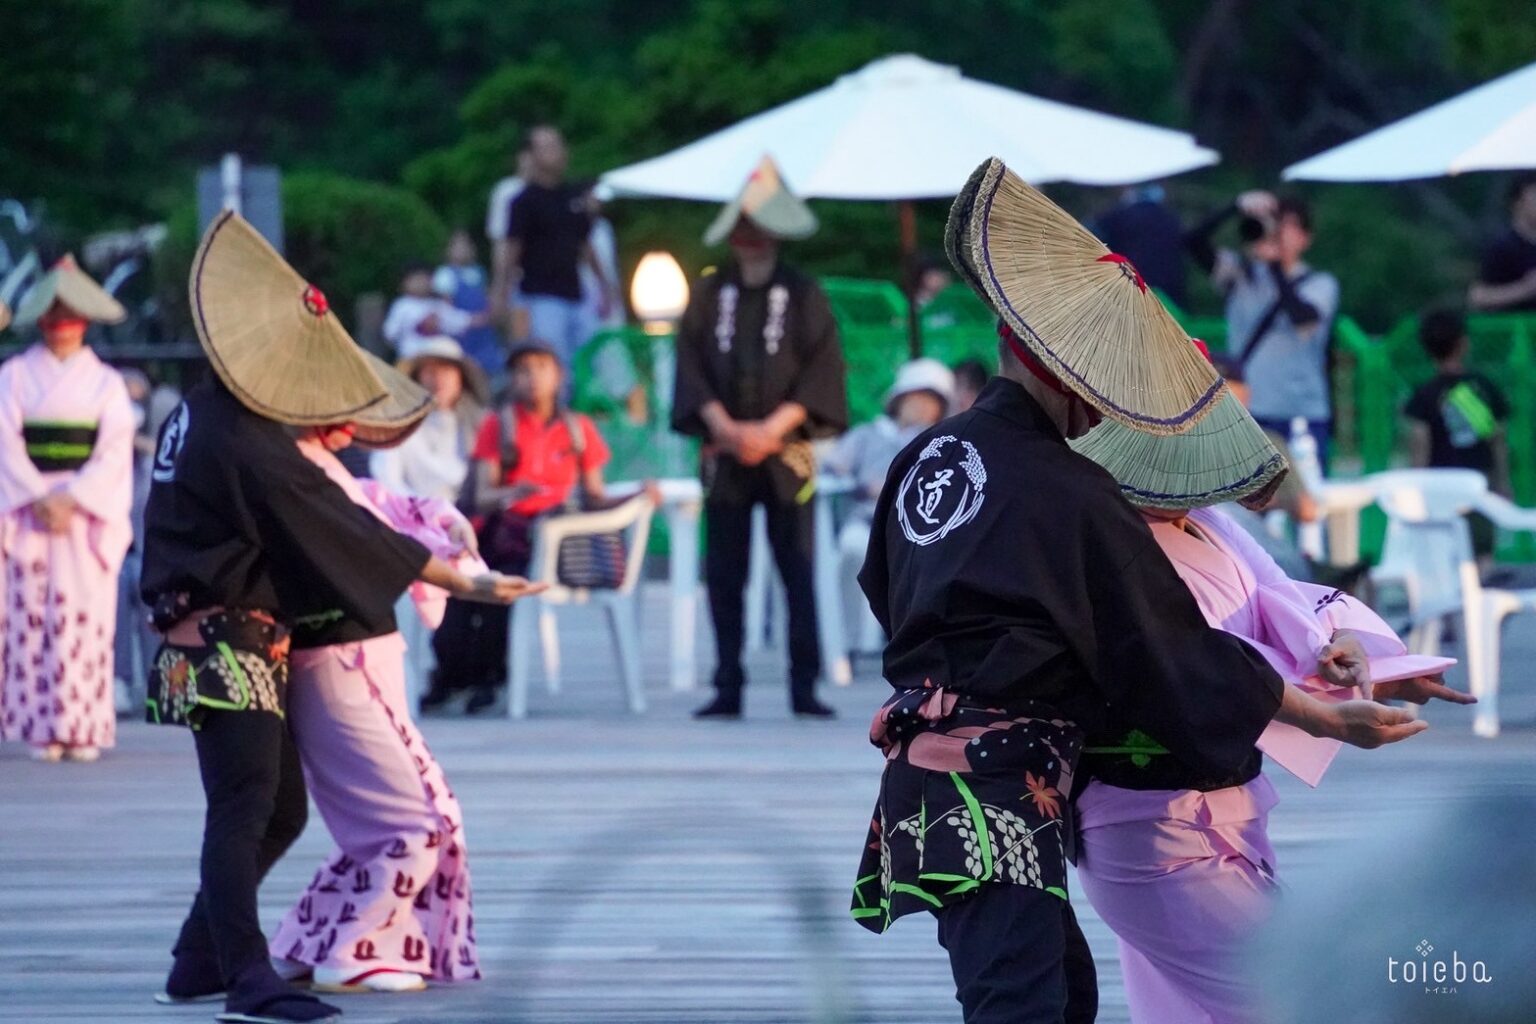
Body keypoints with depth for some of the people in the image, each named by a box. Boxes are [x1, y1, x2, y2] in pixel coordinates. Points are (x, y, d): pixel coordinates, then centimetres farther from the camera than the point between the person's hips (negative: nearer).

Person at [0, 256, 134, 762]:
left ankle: (83, 729, -5)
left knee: (86, 620, -6)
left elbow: (114, 452, 0)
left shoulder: (105, 382, 9)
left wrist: (71, 500, -13)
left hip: (88, 517, 0)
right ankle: (41, 731, -4)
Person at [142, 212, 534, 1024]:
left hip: (219, 646, 10)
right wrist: (461, 581, -16)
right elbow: (346, 532, -20)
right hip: (229, 652, -10)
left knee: (281, 811, 15)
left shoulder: (195, 419, 9)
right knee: (243, 812, -16)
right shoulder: (250, 448, -21)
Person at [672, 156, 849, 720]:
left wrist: (772, 429, -11)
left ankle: (804, 688, -3)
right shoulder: (708, 294, 10)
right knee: (724, 576, 2)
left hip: (786, 455, -2)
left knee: (799, 573, -5)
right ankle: (728, 688, 6)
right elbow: (691, 366, 5)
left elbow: (823, 371, -1)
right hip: (725, 455, 2)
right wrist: (725, 427, -9)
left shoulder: (802, 294, 5)